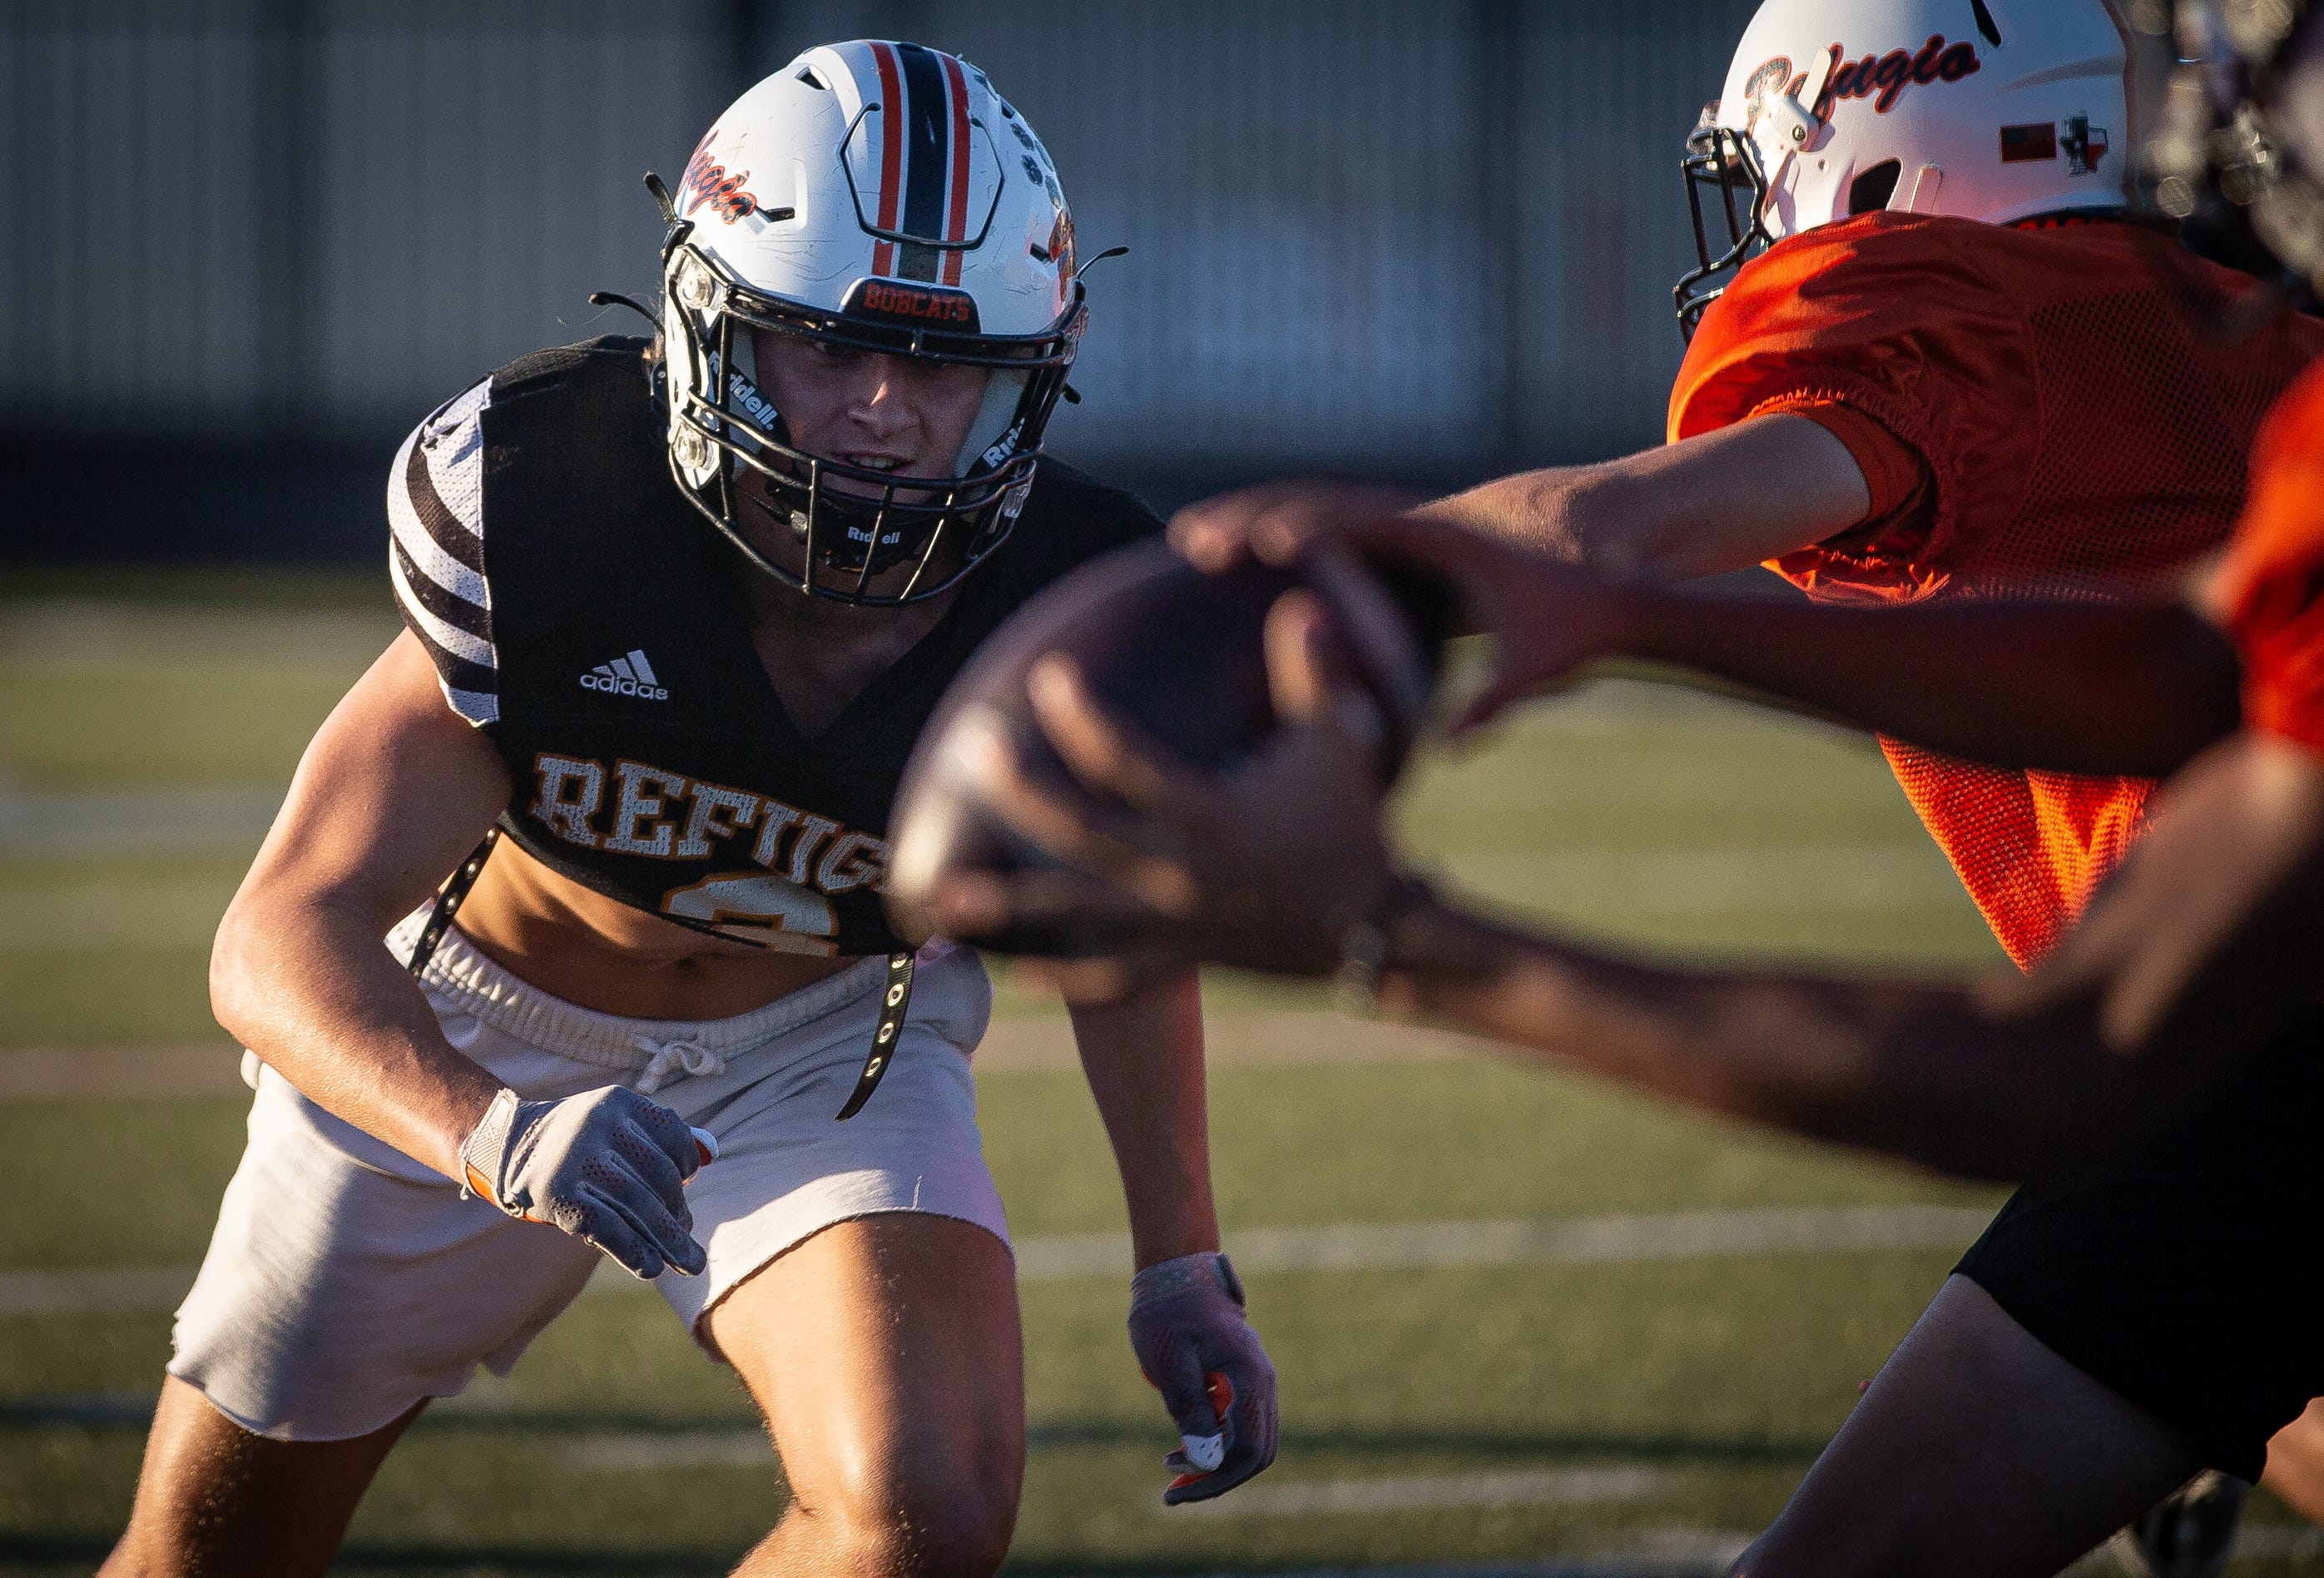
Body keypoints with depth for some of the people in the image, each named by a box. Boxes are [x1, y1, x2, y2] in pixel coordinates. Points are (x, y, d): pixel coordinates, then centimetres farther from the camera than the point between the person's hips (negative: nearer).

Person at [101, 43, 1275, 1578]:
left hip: (826, 1036, 1)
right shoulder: (540, 509, -32)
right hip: (467, 1040, -1)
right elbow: (283, 935, -35)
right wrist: (496, 1139, -54)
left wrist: (1184, 1264, 2)